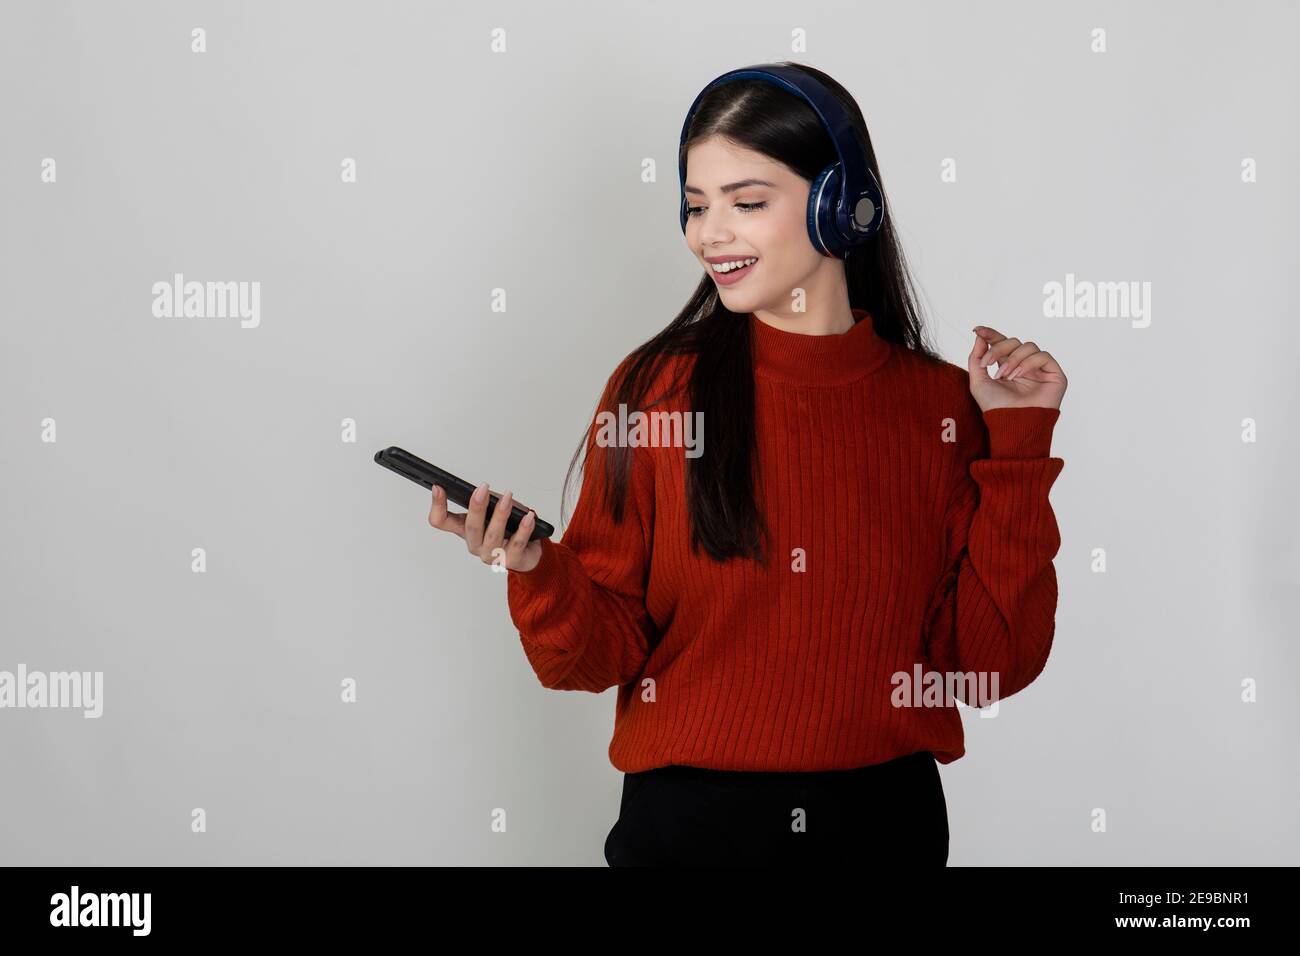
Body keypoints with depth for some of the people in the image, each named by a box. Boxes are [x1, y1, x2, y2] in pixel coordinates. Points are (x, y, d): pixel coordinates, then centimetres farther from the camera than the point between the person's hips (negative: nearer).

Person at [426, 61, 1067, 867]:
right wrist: (536, 573, -22)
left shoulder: (943, 404, -3)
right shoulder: (654, 390, -5)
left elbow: (994, 662, -6)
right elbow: (610, 651, -3)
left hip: (884, 822, 1)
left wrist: (1017, 444, -9)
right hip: (689, 820, -1)